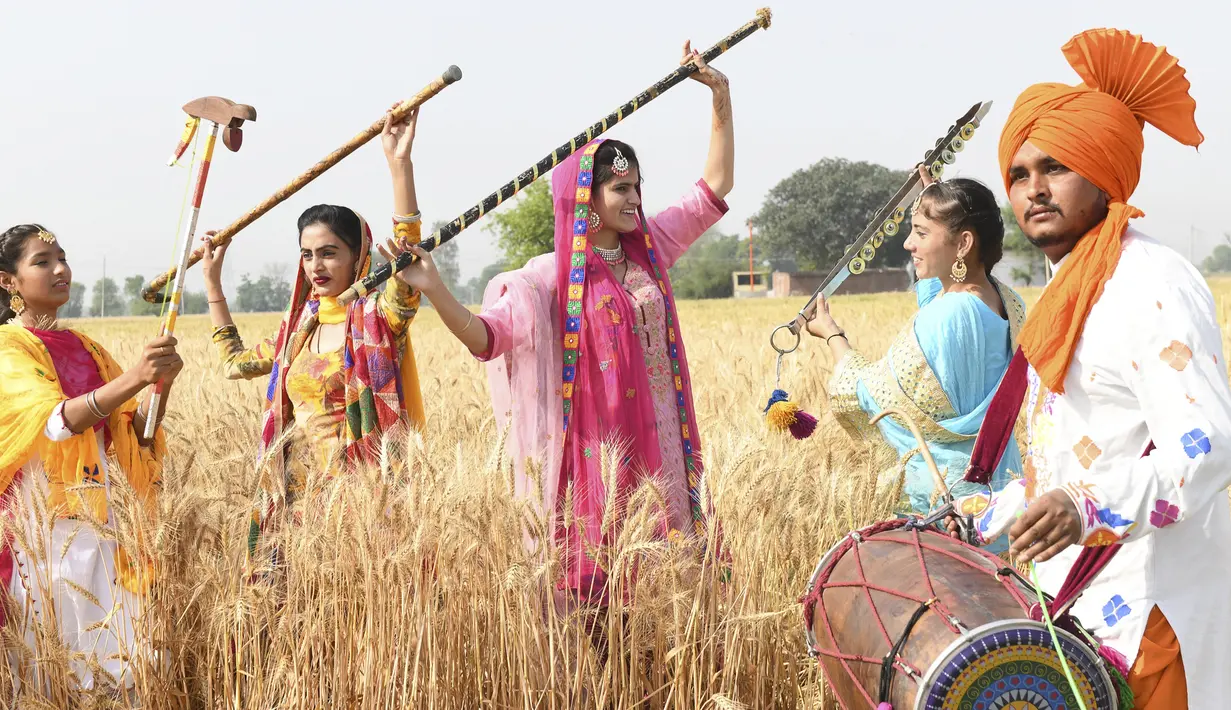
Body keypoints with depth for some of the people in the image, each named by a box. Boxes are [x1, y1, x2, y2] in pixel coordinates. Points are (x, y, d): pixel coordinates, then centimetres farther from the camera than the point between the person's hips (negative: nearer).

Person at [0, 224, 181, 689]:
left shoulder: (84, 348, 13)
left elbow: (135, 431, 6)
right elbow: (57, 421, -23)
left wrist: (162, 383, -14)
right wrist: (133, 378, -36)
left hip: (101, 515, 6)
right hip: (45, 521, -6)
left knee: (112, 647, 5)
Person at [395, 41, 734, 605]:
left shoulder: (649, 248, 8)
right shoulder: (551, 277, -7)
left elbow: (715, 186, 15)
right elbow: (484, 337, -18)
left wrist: (721, 101, 9)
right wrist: (433, 289, -33)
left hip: (658, 444, 5)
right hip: (596, 446, -5)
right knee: (590, 575, -2)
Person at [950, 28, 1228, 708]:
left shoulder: (1151, 284, -15)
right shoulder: (1071, 294, 15)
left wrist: (1089, 508, -39)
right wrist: (988, 519, 22)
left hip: (1143, 602, -9)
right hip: (1077, 588, 9)